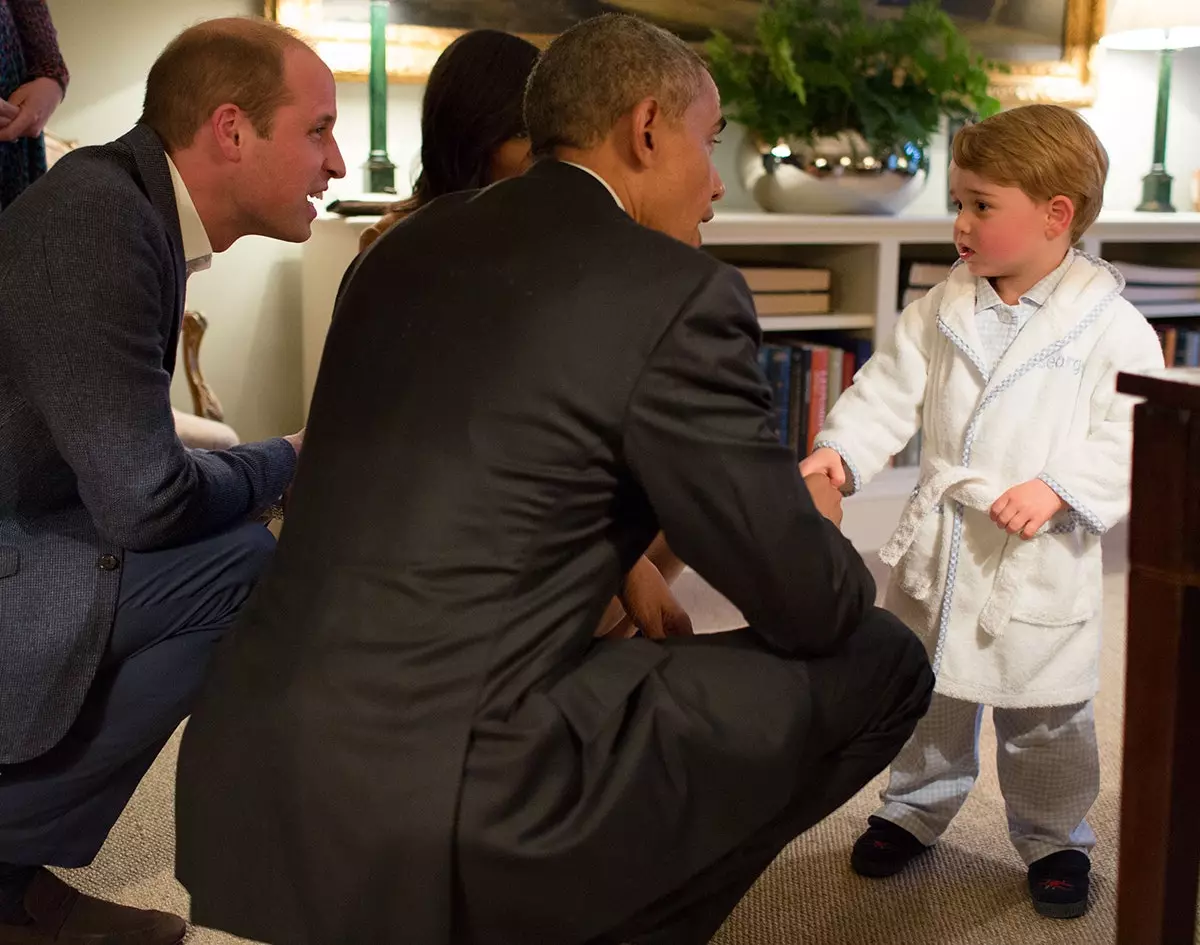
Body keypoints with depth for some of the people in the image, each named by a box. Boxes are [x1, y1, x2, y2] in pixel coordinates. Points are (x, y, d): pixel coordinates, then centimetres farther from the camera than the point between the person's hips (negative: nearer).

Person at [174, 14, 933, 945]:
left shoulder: (410, 245, 13)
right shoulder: (679, 292, -8)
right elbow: (808, 609, -2)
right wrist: (816, 520, 20)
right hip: (442, 812, -8)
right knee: (880, 661, 7)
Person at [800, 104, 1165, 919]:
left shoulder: (1112, 328, -12)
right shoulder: (944, 309, 1)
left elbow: (1132, 439, -14)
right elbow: (893, 388, 2)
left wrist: (1058, 489, -26)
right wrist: (841, 449, -14)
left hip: (1041, 561, -4)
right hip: (938, 545, 4)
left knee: (1045, 717, 11)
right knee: (927, 695, 19)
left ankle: (1054, 838, 33)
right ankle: (916, 810, 40)